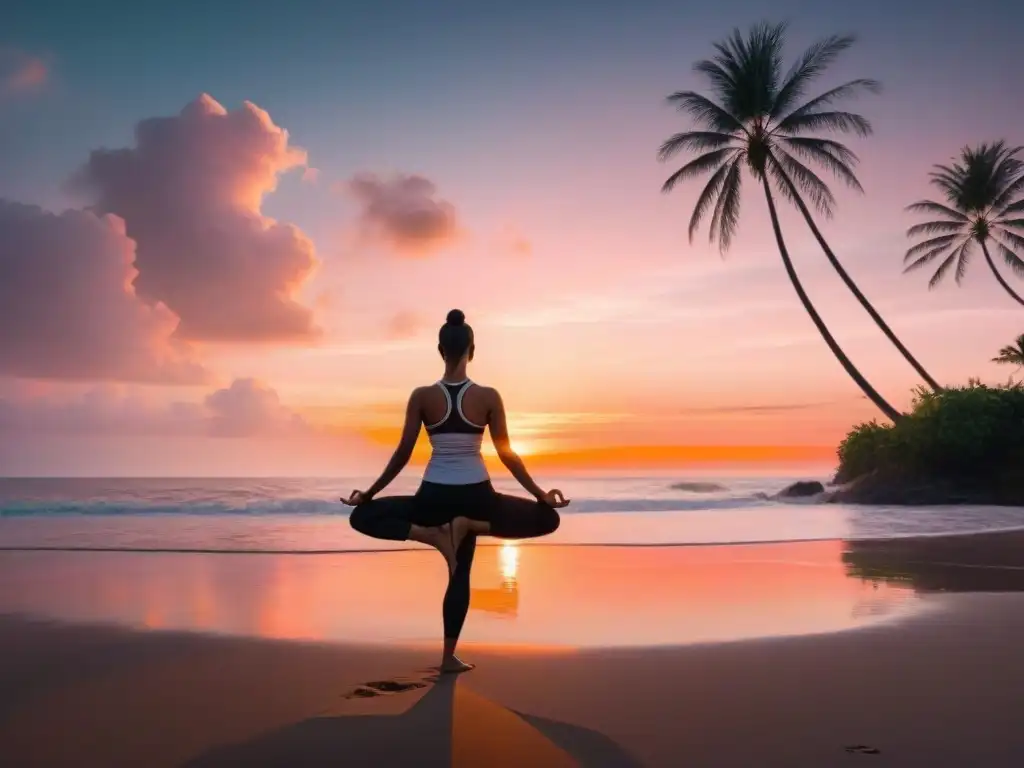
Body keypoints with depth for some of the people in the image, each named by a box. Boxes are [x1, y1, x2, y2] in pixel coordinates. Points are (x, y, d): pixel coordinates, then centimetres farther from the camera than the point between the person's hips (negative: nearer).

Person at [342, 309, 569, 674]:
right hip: (474, 496, 0)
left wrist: (368, 494, 9)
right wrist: (540, 494, 8)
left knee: (363, 516, 21)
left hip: (434, 497, 1)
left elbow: (402, 454, -2)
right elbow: (507, 455, -2)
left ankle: (432, 534, -4)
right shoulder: (488, 396, -5)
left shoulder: (422, 396, -4)